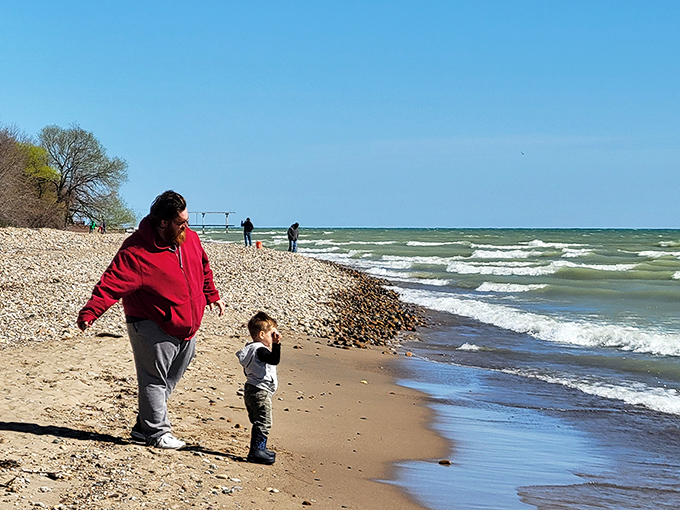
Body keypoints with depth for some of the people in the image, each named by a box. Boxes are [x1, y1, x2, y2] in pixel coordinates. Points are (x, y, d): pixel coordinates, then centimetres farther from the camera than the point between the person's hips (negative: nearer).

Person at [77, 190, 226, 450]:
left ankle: (143, 427, 27)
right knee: (154, 380, -1)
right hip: (152, 328, -8)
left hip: (187, 328, 8)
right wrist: (89, 313, -34)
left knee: (169, 379, 15)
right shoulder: (136, 251, -20)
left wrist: (212, 296, 27)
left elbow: (203, 268, 22)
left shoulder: (190, 239, 2)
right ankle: (157, 432, 12)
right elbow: (111, 284, -24)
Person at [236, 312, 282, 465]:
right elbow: (275, 360, -32)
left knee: (259, 422, 19)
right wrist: (276, 344, -32)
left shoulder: (251, 348, 14)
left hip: (252, 390, 11)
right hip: (260, 392, -11)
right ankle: (256, 451, -8)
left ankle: (260, 448, 27)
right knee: (263, 422, -8)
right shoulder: (259, 350, -19)